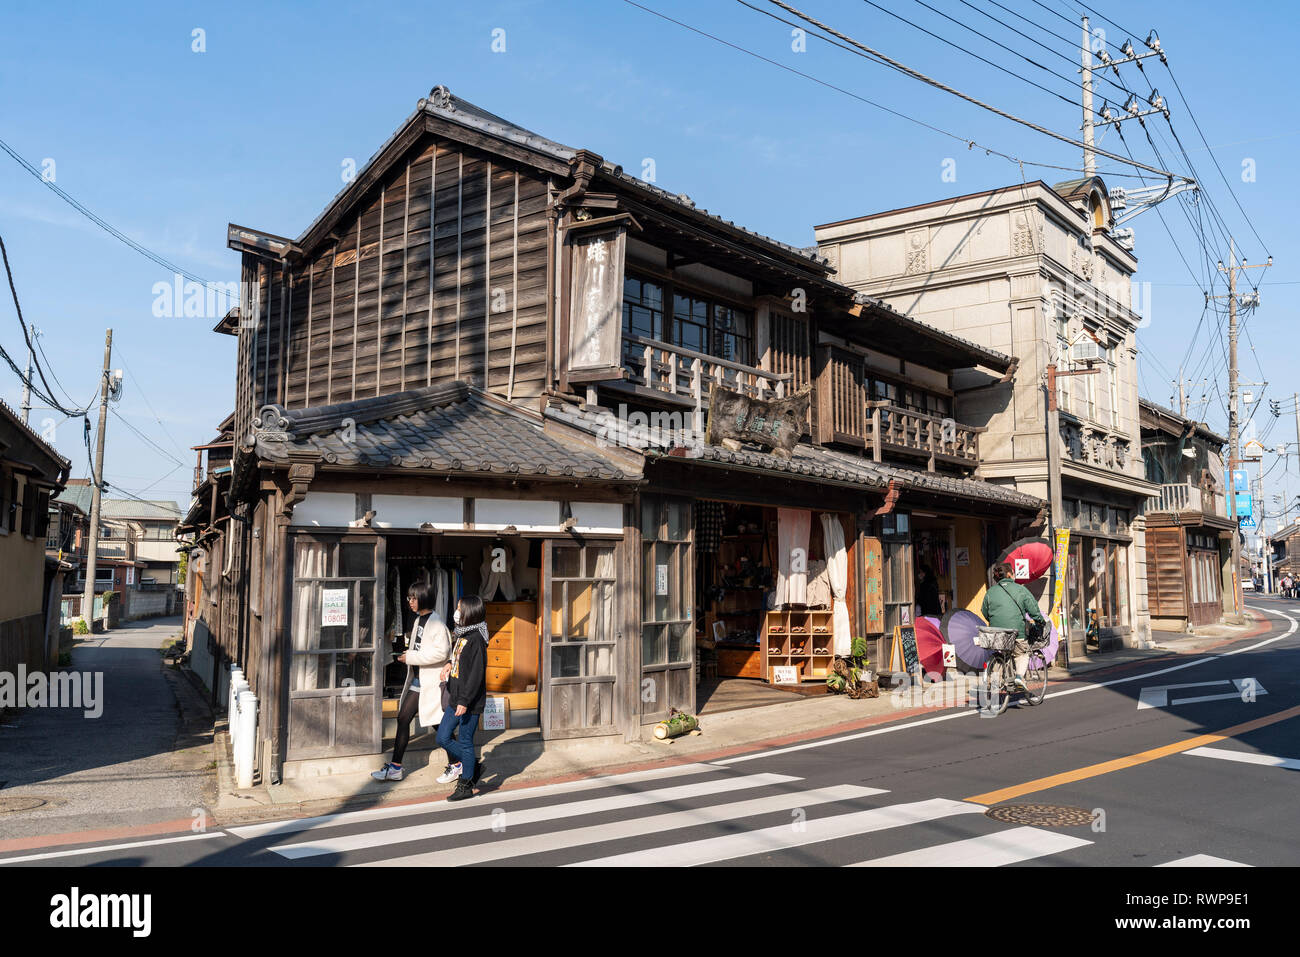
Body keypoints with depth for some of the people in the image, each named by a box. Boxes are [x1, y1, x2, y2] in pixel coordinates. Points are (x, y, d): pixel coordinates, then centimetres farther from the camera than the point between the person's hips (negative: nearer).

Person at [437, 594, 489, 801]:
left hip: (470, 702, -9)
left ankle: (466, 786, 14)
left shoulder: (476, 639, -17)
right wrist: (449, 665, 2)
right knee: (443, 739, 11)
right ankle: (473, 767, 27)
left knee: (465, 742, 1)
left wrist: (464, 701, -21)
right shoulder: (461, 635, 10)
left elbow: (477, 673, -20)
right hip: (455, 699, 9)